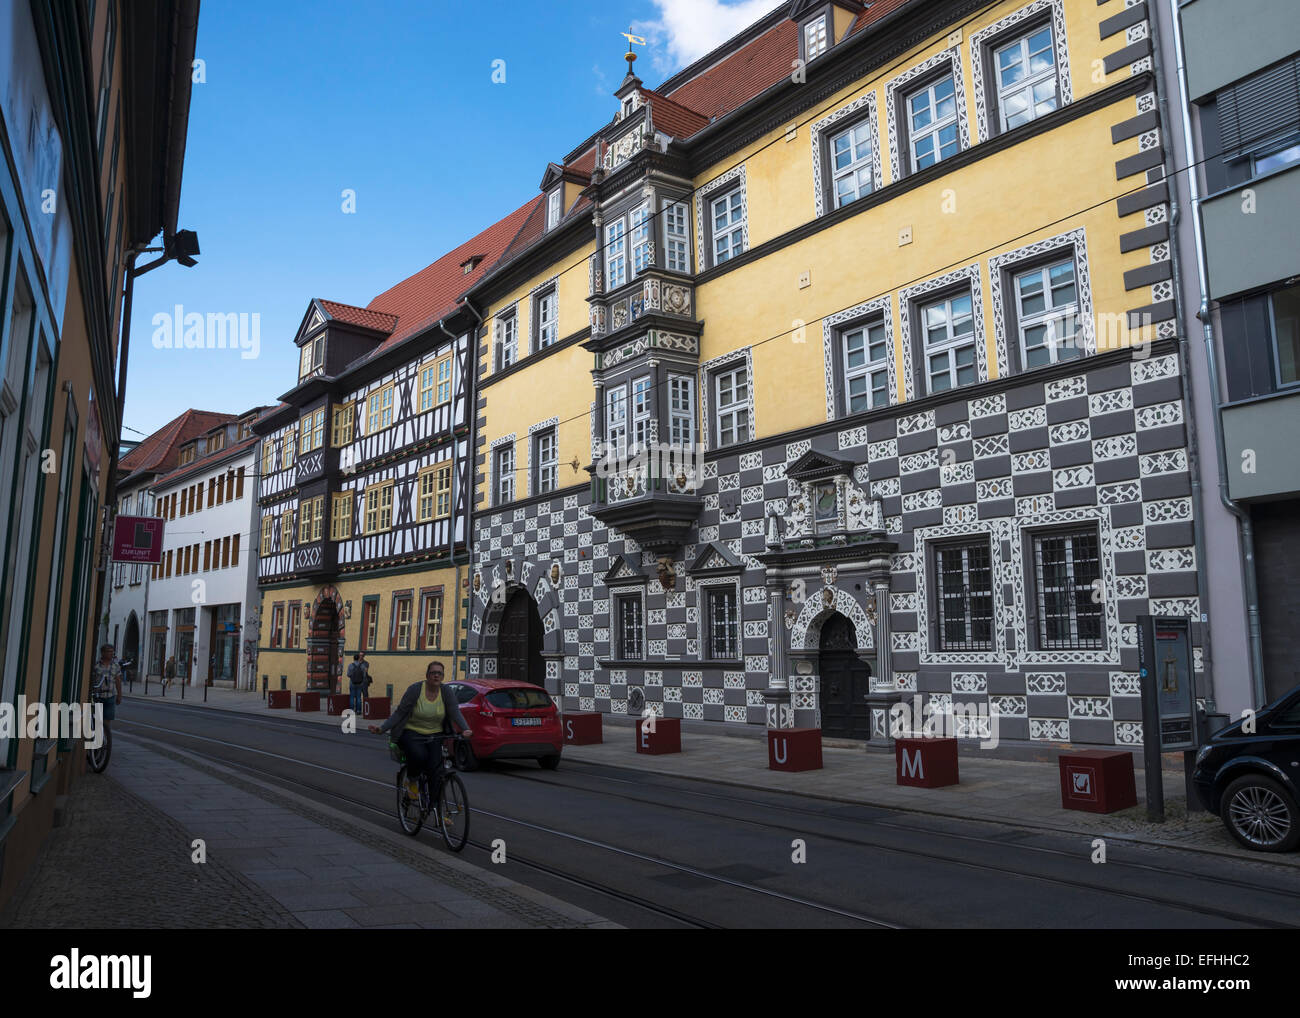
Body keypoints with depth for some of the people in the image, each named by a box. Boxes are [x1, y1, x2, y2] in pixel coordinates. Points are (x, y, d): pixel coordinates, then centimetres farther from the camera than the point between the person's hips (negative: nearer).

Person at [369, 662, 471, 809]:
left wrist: (465, 729, -29)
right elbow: (400, 713, -8)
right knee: (419, 756, -31)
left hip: (435, 736, 2)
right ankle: (412, 780, 2)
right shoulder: (415, 689, -10)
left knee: (435, 768, -17)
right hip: (412, 733, -2)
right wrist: (382, 728, -18)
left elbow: (455, 713, -12)